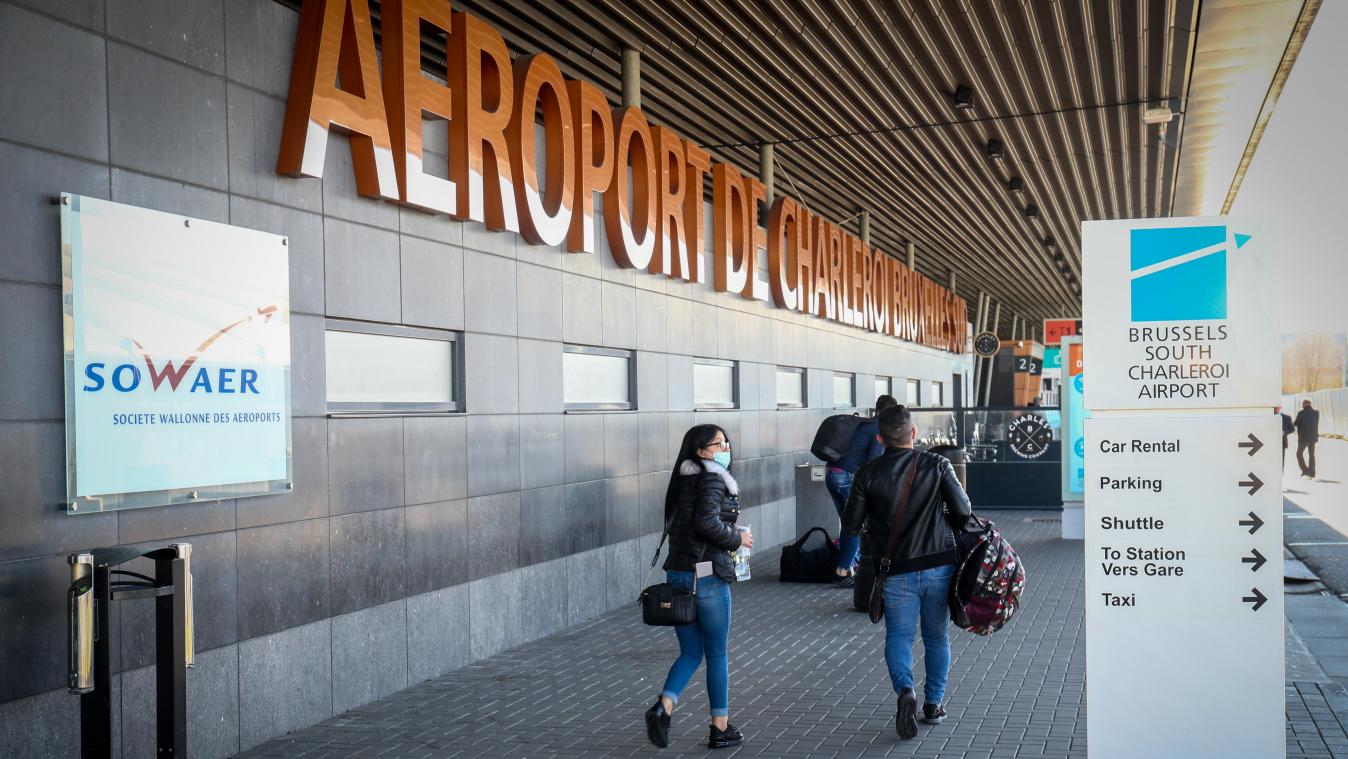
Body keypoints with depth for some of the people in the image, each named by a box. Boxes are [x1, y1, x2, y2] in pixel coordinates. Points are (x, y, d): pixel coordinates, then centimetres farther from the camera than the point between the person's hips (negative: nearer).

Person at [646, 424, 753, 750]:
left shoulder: (684, 479, 14)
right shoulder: (712, 479, -11)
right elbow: (707, 522, -24)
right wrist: (737, 538, -8)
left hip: (678, 574, 7)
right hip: (708, 575, -7)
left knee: (690, 653, 14)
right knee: (717, 654, 7)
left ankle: (663, 707, -6)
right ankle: (721, 728, 16)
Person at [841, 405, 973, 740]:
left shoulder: (867, 475, -7)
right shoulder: (937, 465, -7)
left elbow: (851, 525, -4)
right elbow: (963, 511, -8)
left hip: (897, 571, -1)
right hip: (939, 565, 1)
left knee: (898, 635, 11)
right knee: (936, 636, 18)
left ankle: (905, 690, -14)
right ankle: (935, 704, 26)